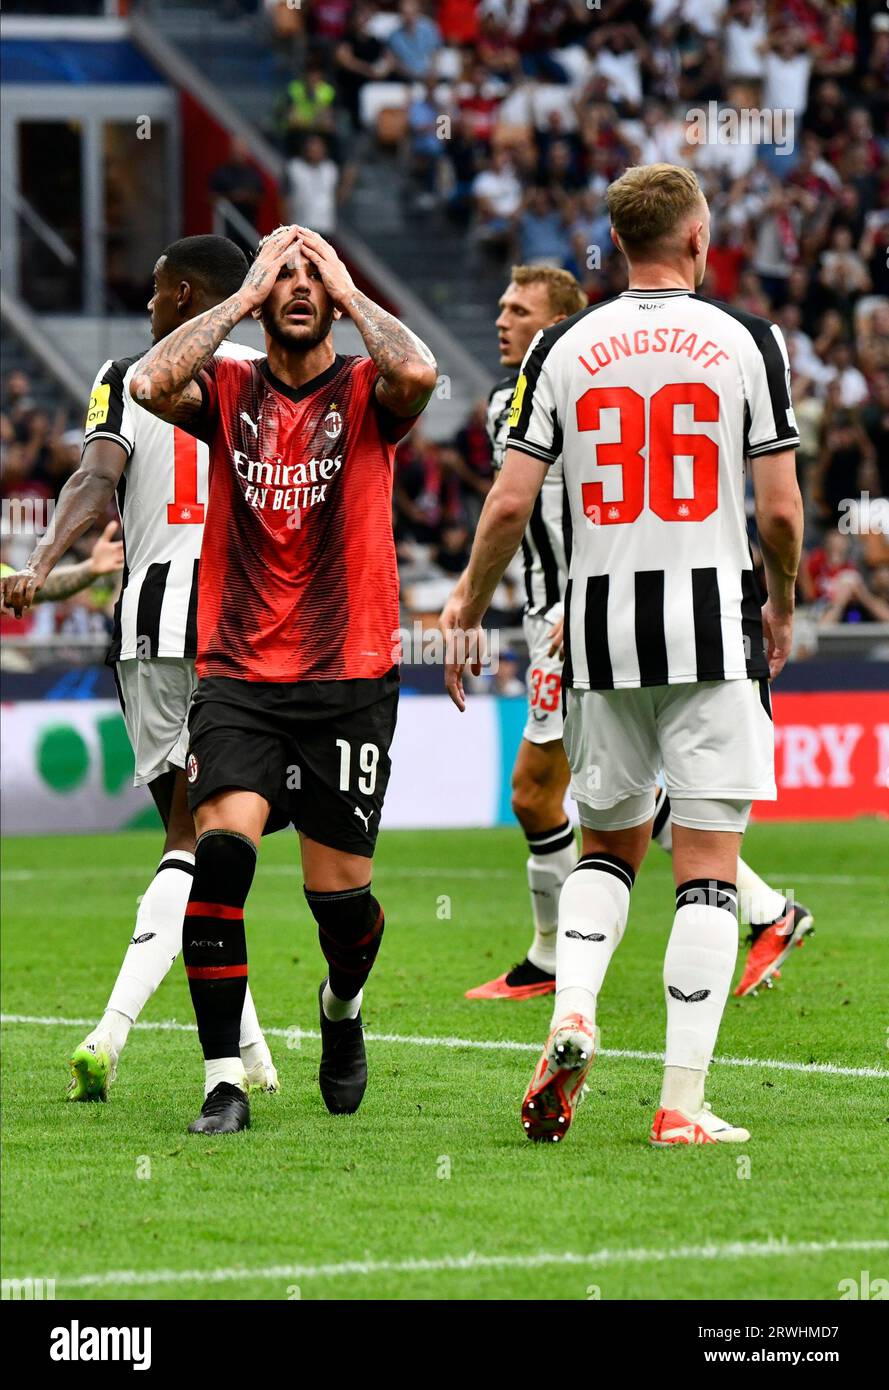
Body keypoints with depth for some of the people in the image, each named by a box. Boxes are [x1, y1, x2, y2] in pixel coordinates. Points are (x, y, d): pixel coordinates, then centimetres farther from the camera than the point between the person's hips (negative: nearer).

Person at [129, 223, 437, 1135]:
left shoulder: (365, 393, 2)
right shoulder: (227, 391, 6)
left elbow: (417, 373, -22)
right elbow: (149, 384, -16)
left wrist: (347, 290, -9)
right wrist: (245, 297, -8)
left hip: (349, 678, 0)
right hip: (238, 675, 0)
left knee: (340, 888, 3)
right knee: (221, 847, -20)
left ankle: (343, 1004, 39)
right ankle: (224, 1081, -14)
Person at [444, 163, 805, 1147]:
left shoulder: (564, 349, 3)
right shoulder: (746, 342, -2)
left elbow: (510, 505, 0)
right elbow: (780, 509, -3)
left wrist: (466, 616, 14)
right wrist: (782, 609, 15)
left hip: (601, 624, 2)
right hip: (714, 624, -2)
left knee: (609, 844, 20)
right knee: (707, 865, 0)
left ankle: (572, 1012, -5)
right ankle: (682, 1103, -6)